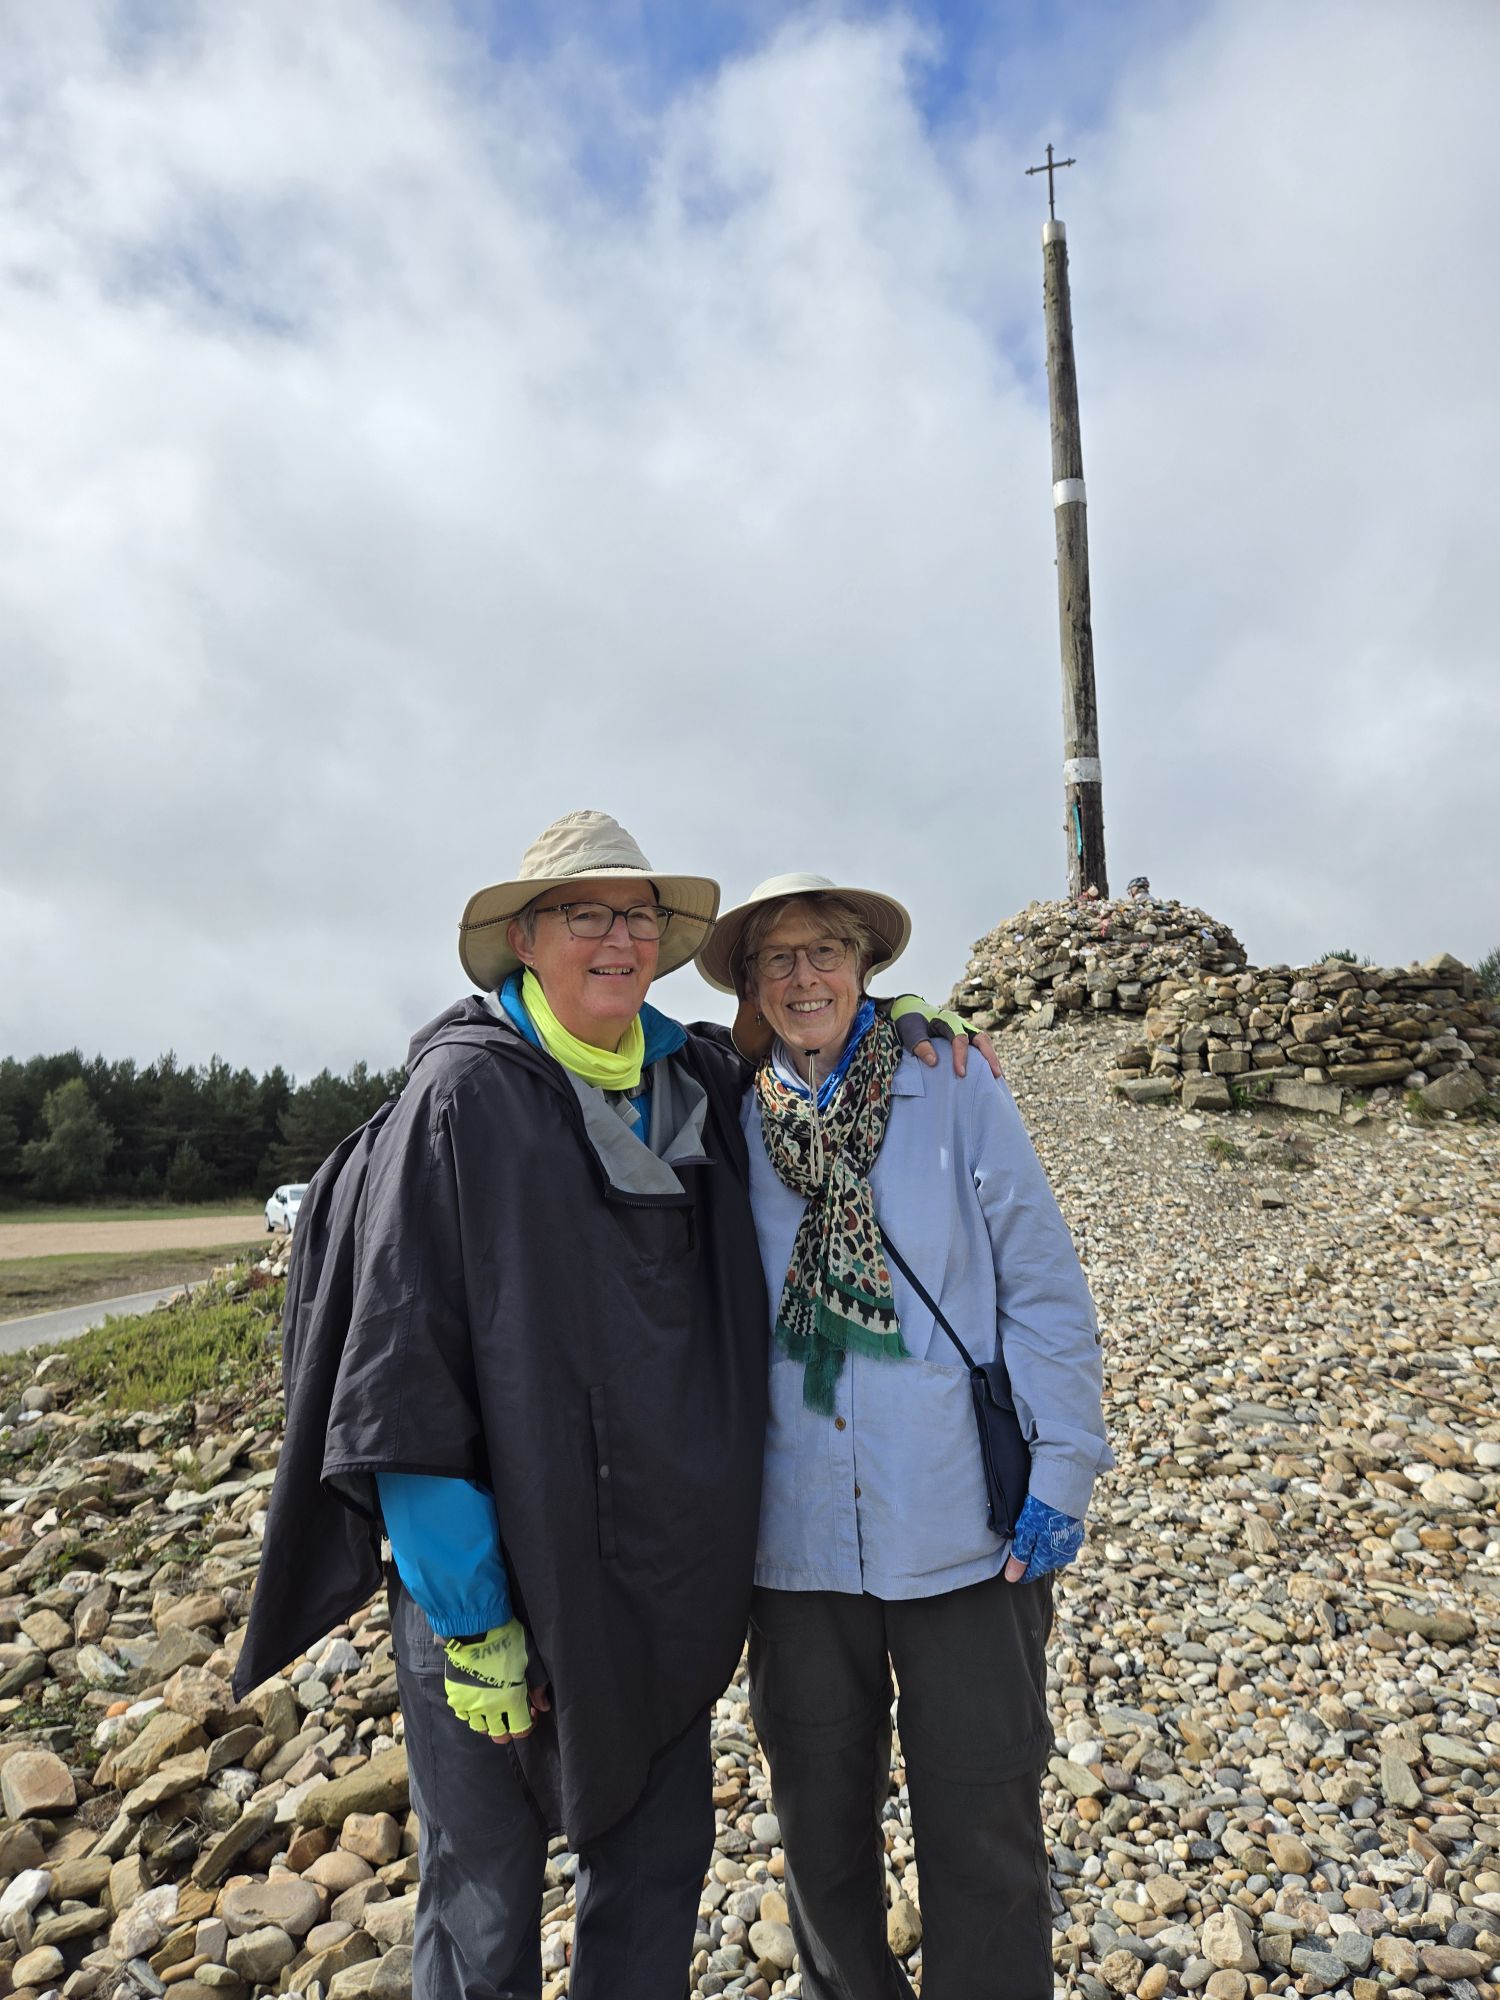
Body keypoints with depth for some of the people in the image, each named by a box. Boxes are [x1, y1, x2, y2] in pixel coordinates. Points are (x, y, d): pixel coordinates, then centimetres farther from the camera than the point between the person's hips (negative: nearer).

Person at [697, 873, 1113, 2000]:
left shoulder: (958, 1096, -4)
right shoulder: (733, 1129, 2)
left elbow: (1045, 1293, -3)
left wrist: (1061, 1469, -7)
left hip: (964, 1529, -2)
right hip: (797, 1536, 3)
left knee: (984, 1829, 10)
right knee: (820, 1823, 19)